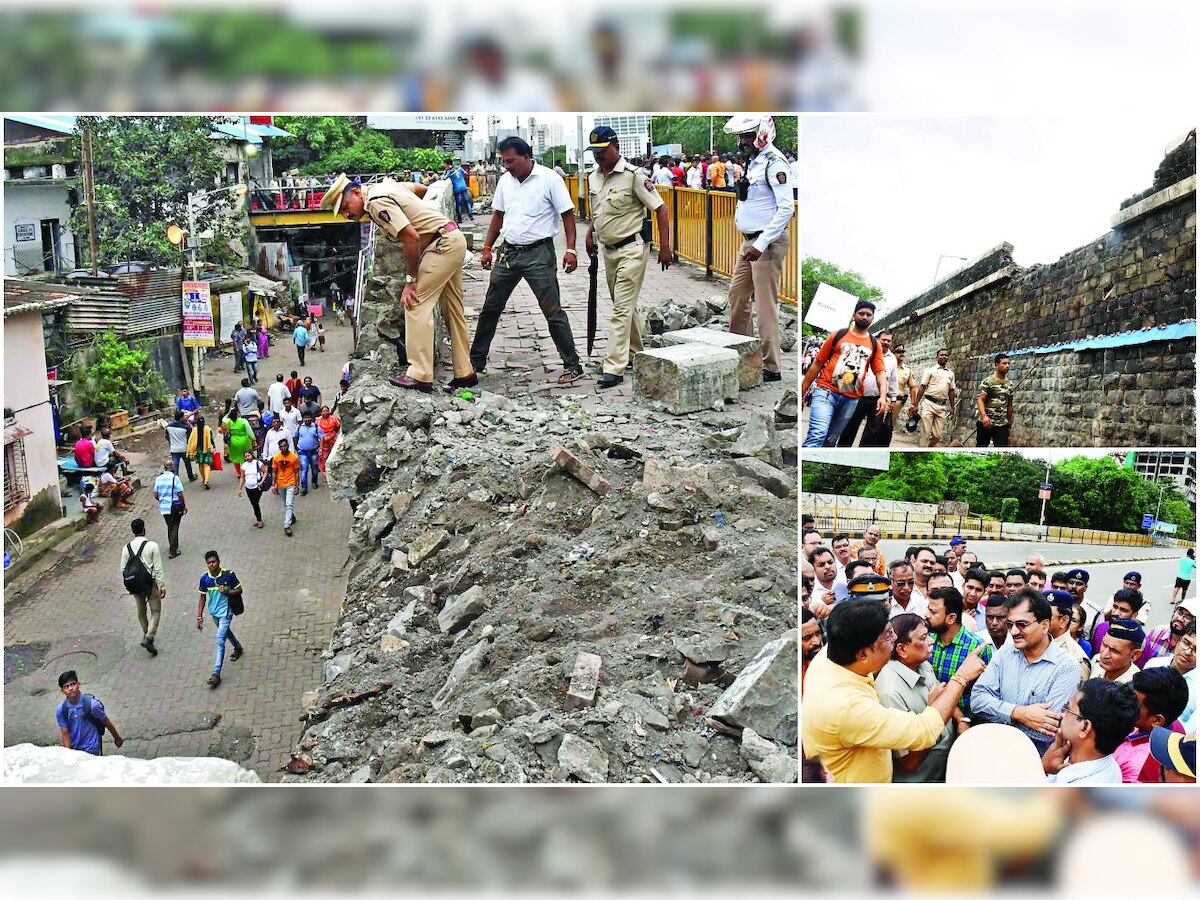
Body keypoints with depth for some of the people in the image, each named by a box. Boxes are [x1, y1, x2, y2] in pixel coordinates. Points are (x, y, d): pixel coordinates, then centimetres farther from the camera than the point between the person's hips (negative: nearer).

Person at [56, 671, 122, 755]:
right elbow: (65, 734, -4)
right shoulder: (60, 711, -12)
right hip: (73, 749, 3)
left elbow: (106, 722, -4)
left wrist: (117, 738, 9)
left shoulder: (92, 704, -19)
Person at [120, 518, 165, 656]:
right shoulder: (152, 546, -13)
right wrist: (162, 585, -8)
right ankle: (149, 638, -10)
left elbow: (123, 569, 3)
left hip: (135, 585, 4)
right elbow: (158, 568, -13)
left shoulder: (127, 548, -2)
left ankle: (146, 635, 37)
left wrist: (129, 585, 16)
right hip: (150, 583, -4)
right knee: (155, 611, 6)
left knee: (141, 611, 21)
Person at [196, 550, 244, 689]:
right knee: (226, 631, 28)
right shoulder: (204, 578, -9)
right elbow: (202, 597, 1)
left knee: (220, 641, -14)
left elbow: (239, 590, -6)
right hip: (214, 612, 5)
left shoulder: (229, 575, -18)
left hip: (225, 612, -5)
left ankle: (216, 674, -14)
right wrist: (199, 617, -2)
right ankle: (238, 647, 59)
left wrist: (227, 592, -26)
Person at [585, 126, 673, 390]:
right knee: (625, 305, 19)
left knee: (622, 309, -11)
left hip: (632, 248, -8)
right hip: (609, 249, 8)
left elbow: (660, 208, -14)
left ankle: (614, 368, -13)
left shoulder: (633, 175, -15)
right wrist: (590, 234, 8)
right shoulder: (593, 176, 8)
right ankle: (638, 352, 35)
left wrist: (664, 246, -17)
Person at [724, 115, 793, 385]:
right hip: (749, 241, 10)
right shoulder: (754, 162, 15)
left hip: (768, 242, -10)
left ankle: (771, 368, -1)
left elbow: (786, 208, -22)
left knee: (765, 305, -7)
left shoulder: (775, 163, -15)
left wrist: (762, 244, -24)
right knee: (737, 295, 16)